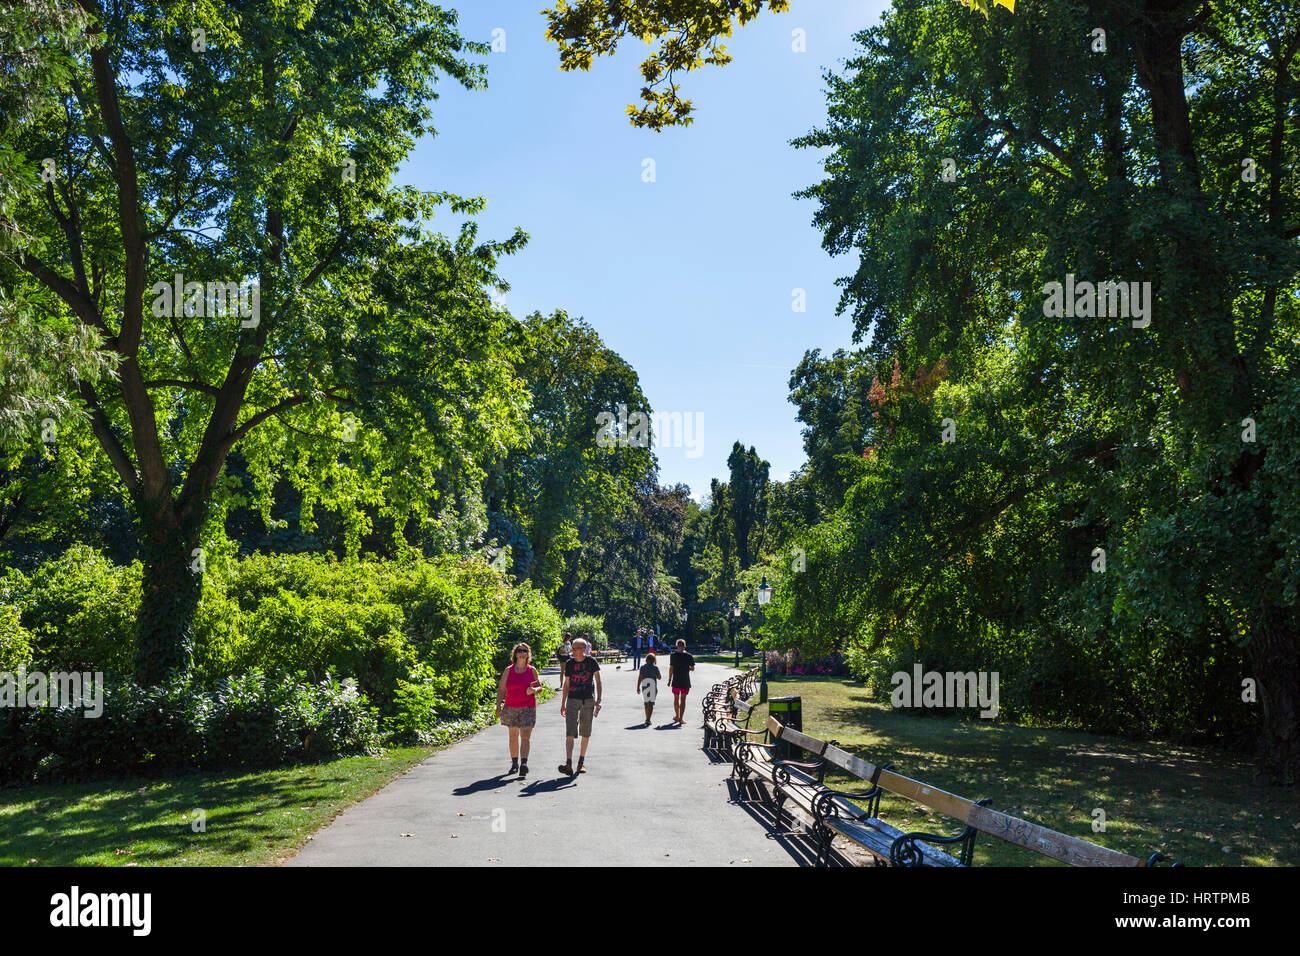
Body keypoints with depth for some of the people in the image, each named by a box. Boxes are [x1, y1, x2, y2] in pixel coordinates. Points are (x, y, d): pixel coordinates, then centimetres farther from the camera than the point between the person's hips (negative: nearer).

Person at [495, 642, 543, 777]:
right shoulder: (508, 670, 2)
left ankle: (524, 764, -18)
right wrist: (498, 707, -4)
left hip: (528, 708, -1)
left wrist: (533, 690, -13)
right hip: (511, 708, 1)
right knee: (513, 736, 10)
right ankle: (514, 763, 22)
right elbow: (501, 689, 3)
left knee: (525, 736, -11)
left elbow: (539, 686, 10)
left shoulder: (532, 670, 3)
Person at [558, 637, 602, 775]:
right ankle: (568, 765, -18)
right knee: (570, 733, -11)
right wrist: (563, 704, 9)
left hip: (588, 701, -1)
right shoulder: (569, 664, 3)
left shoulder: (591, 662, -2)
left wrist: (598, 700, -7)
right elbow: (566, 685, 11)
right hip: (572, 700, 1)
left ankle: (581, 762, 22)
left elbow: (598, 682, 2)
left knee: (585, 734, 7)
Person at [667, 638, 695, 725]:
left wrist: (669, 679, 1)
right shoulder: (689, 656, -3)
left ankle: (677, 716, 29)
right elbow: (692, 668, 1)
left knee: (676, 699, 16)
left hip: (676, 681, 0)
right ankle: (681, 718, -2)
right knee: (683, 699, 3)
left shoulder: (673, 655, -5)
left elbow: (671, 668, -6)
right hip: (686, 681, 0)